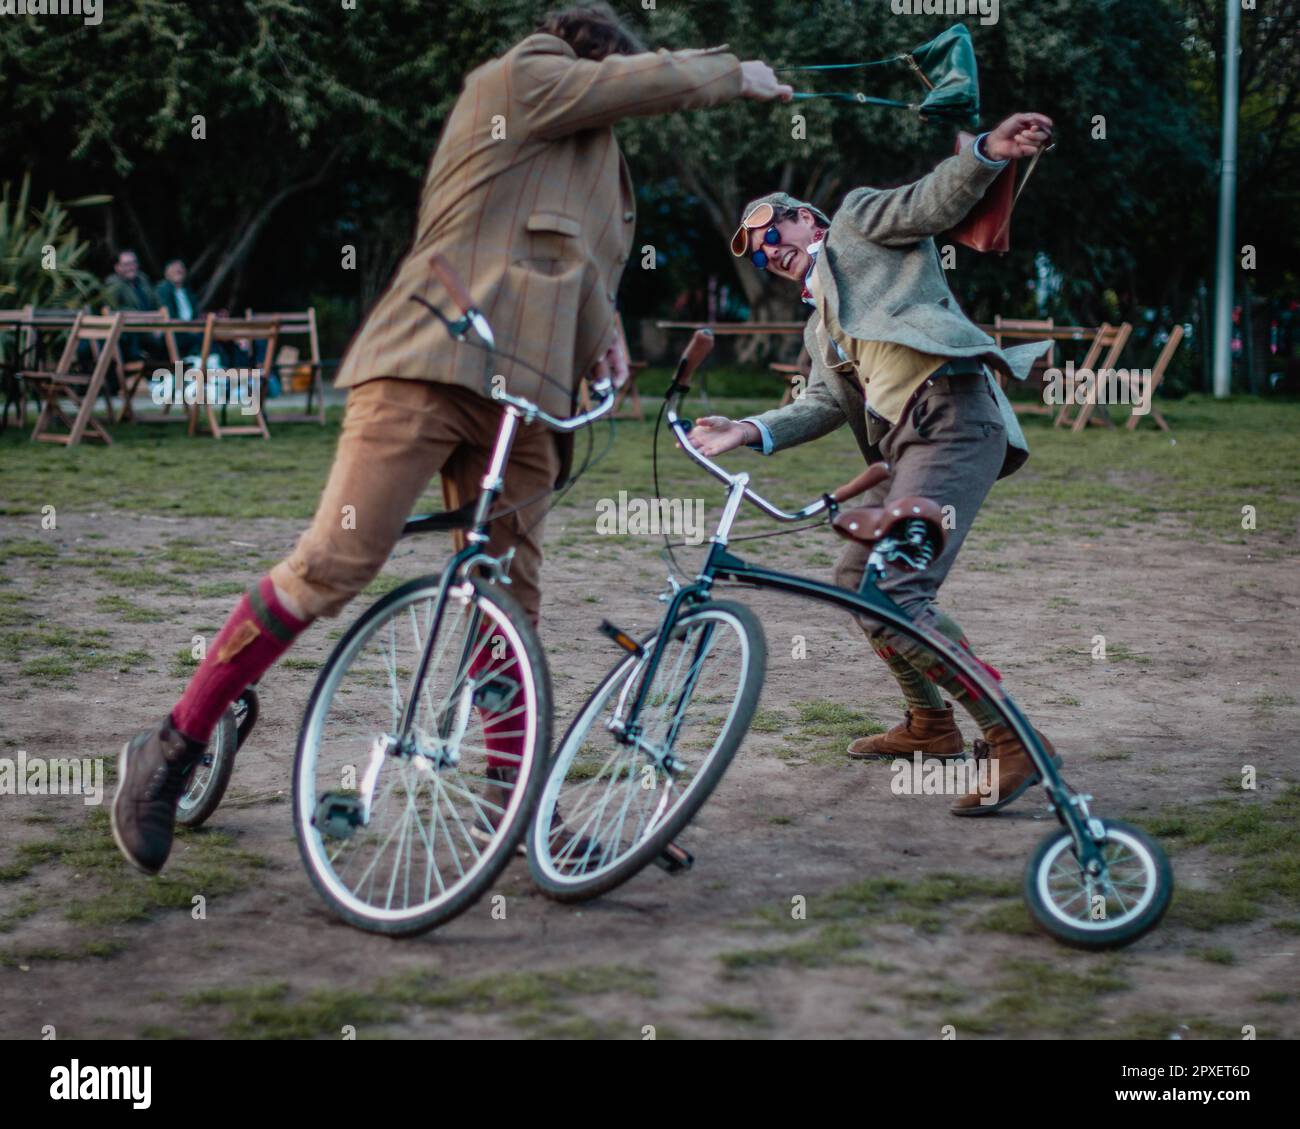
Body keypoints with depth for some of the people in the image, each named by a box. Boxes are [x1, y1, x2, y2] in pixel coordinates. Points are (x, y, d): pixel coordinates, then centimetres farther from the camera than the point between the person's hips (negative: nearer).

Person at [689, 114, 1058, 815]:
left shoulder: (858, 220, 14)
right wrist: (750, 432, 2)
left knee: (891, 597, -20)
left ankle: (1014, 742, -18)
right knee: (854, 583, 19)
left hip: (950, 417, -10)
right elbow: (826, 401, 17)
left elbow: (935, 203, -4)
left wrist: (989, 152, -24)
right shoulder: (820, 327, 33)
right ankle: (931, 723, 34)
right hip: (905, 443, 10)